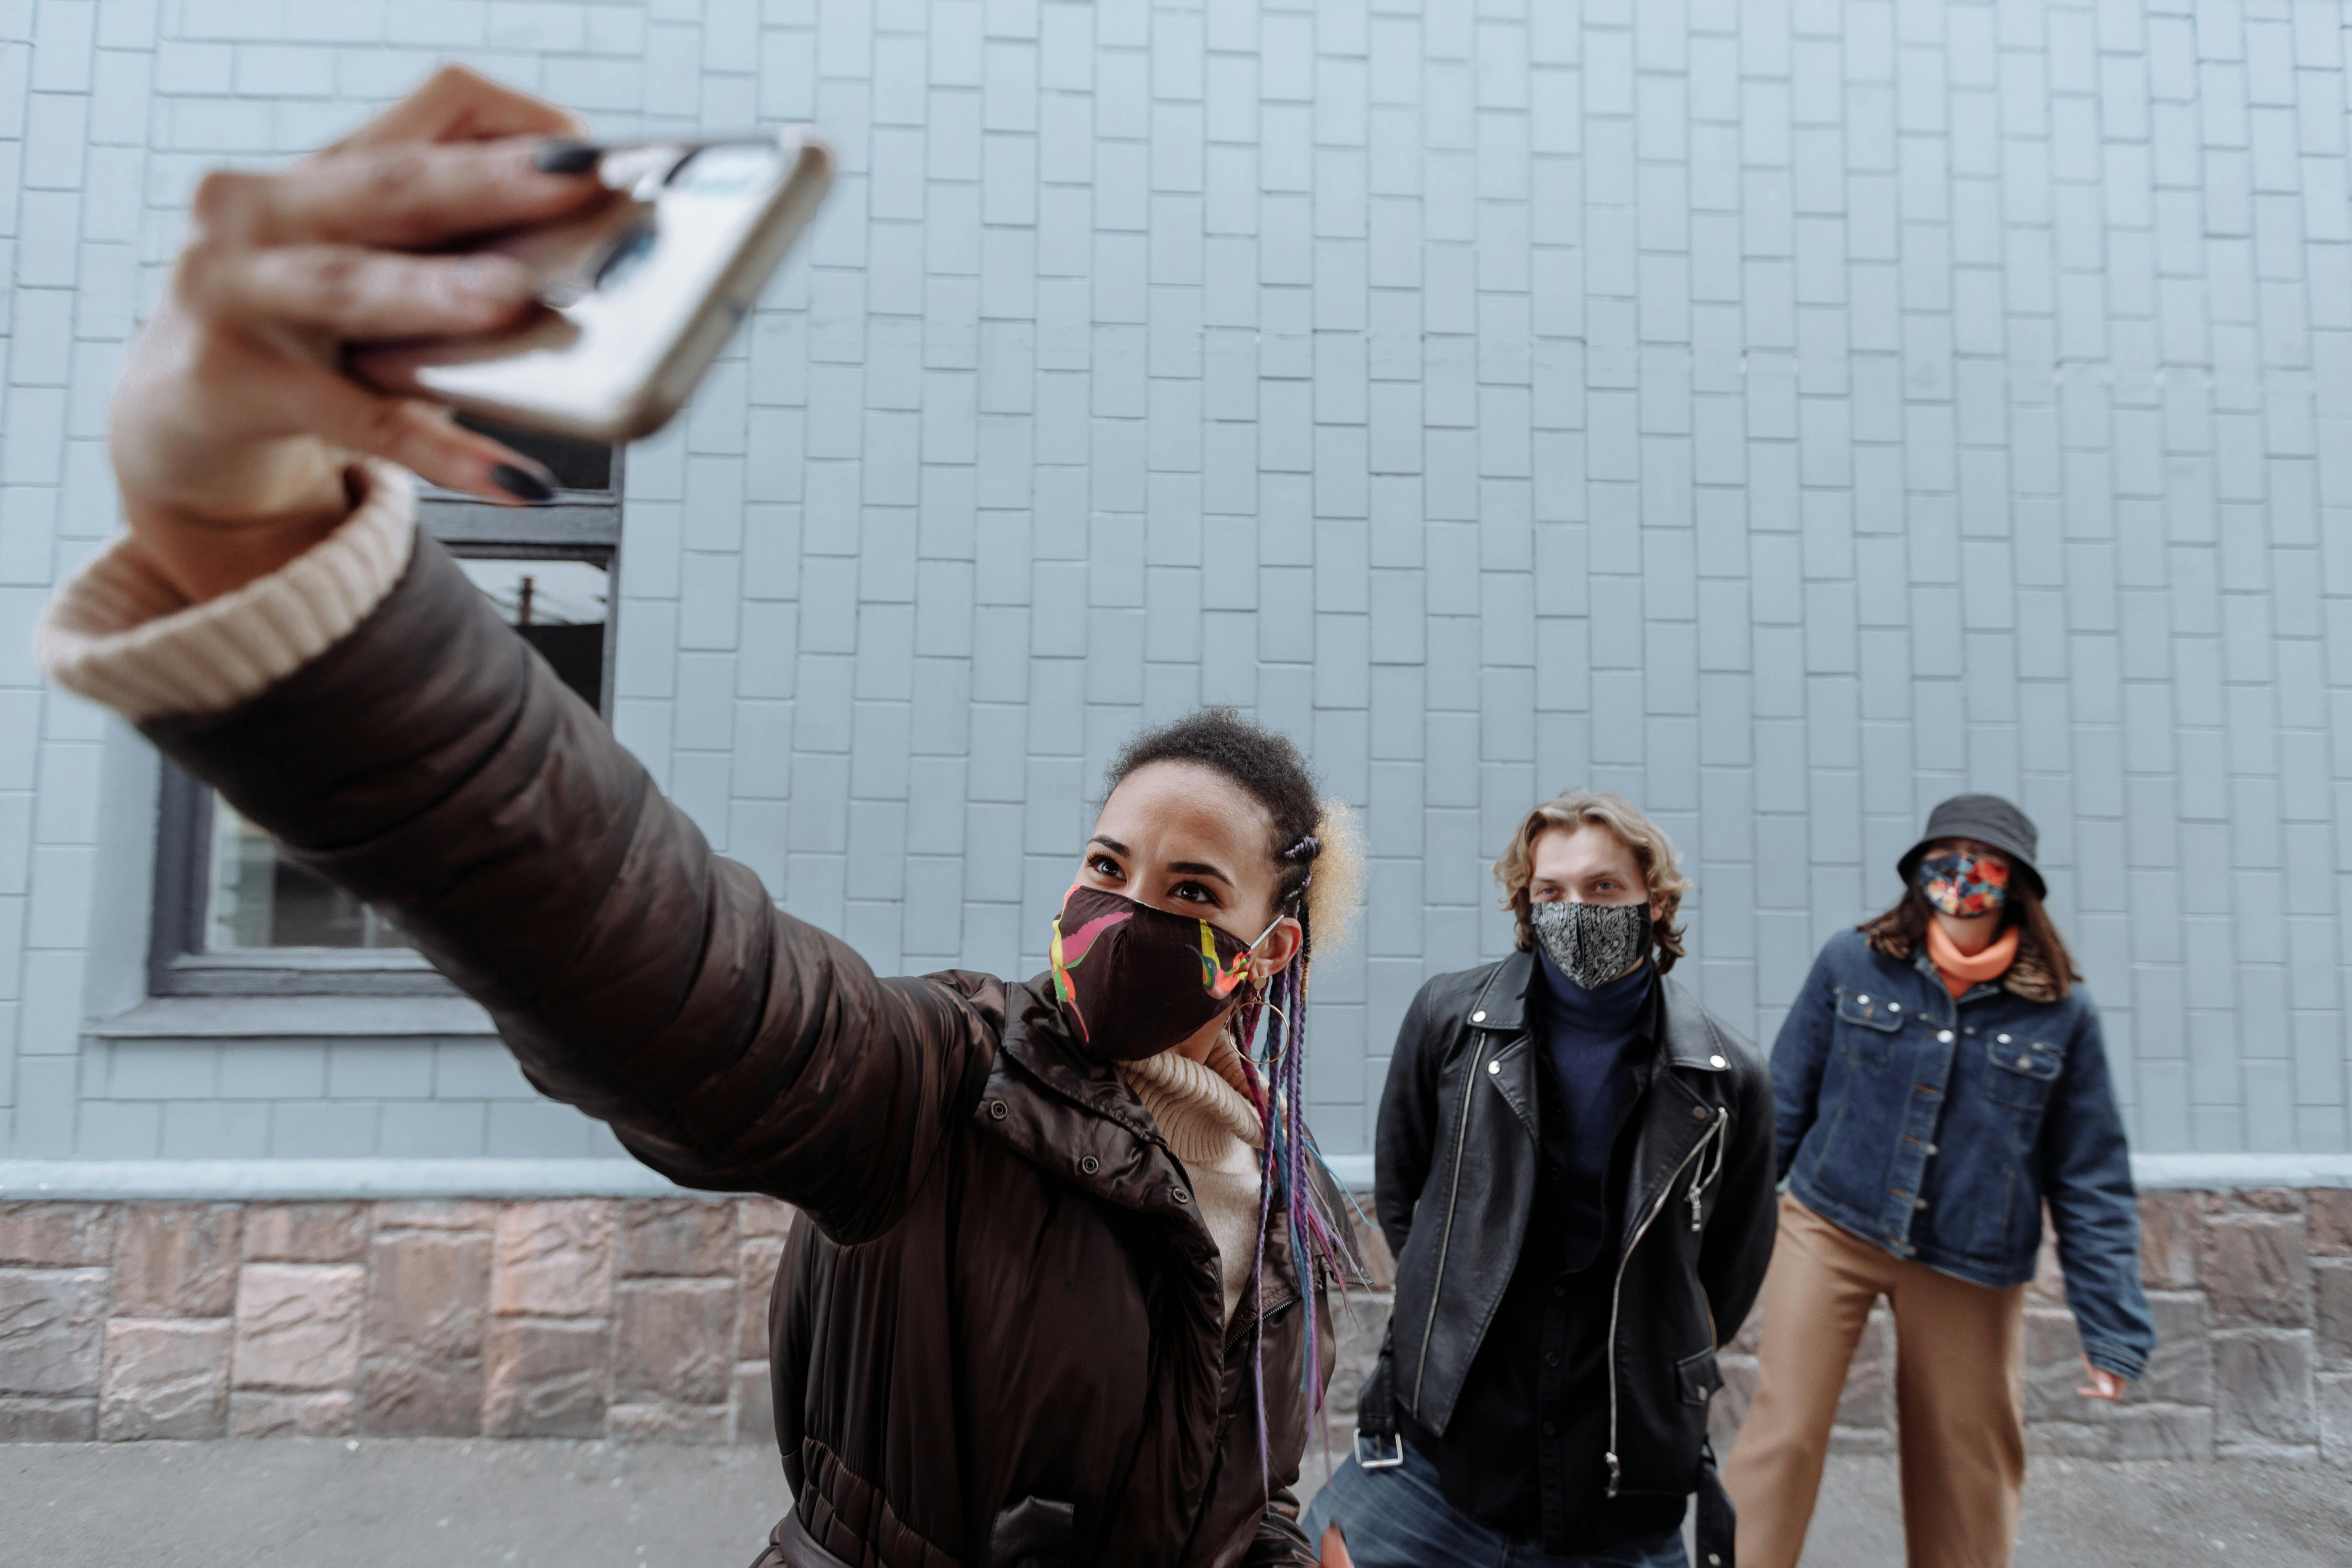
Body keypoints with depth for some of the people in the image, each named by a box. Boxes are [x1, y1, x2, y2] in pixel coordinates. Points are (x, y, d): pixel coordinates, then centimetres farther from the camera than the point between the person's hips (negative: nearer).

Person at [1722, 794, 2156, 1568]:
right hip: (1830, 1229, -1)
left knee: (1967, 1474, 13)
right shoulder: (1851, 962, -5)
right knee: (1783, 1433, -4)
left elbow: (2092, 1183, 1)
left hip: (1971, 1270, 1)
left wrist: (2114, 1327, -1)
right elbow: (1782, 1103, 1)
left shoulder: (2062, 1012, -4)